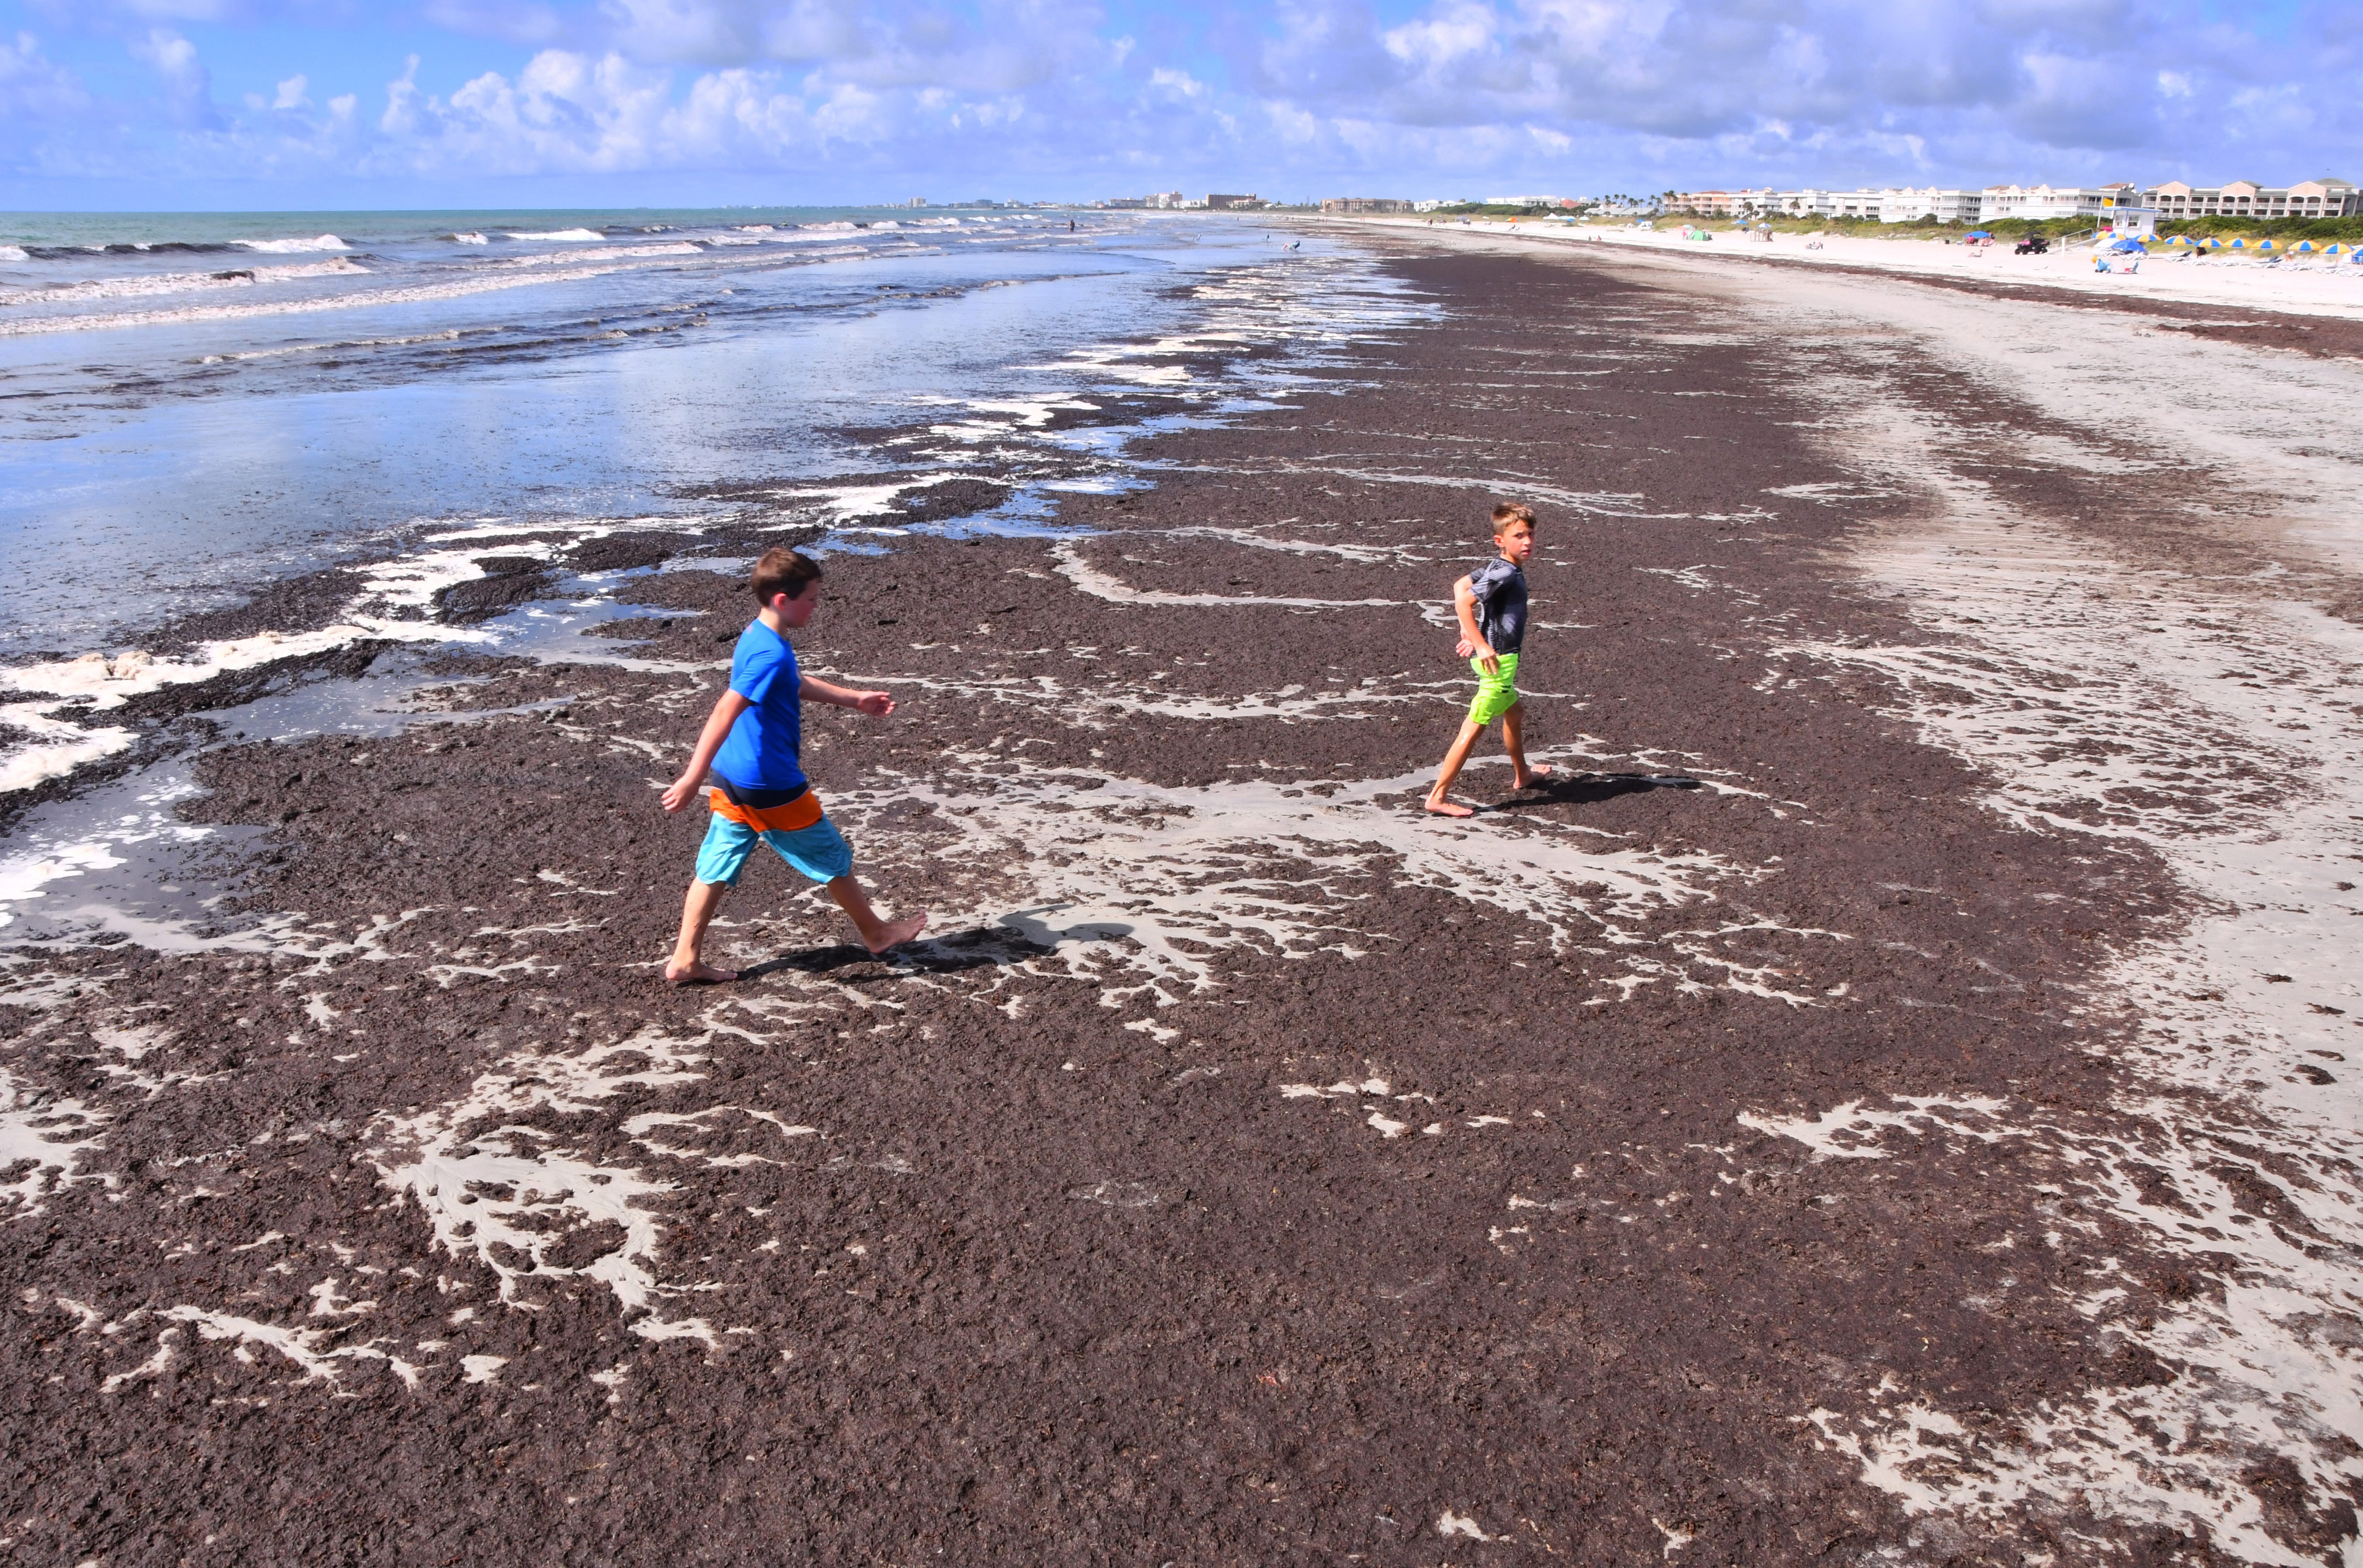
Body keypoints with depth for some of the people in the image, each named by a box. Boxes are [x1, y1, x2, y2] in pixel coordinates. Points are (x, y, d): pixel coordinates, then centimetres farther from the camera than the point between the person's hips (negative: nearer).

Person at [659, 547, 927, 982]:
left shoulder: (756, 637, 8)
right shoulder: (772, 654, -24)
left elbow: (798, 685, 25)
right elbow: (725, 712, -31)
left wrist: (855, 699, 32)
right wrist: (694, 777, -34)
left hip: (732, 781, 9)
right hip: (771, 786, -9)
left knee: (717, 867, 11)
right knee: (831, 856, 10)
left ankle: (684, 960, 13)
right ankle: (876, 933, 27)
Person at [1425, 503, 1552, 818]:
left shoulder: (1499, 568, 7)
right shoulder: (1505, 573, -21)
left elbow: (1461, 585, 19)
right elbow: (1463, 602, -27)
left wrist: (1469, 634, 18)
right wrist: (1481, 645, -26)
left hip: (1503, 659, 11)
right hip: (1498, 659, -11)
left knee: (1514, 712, 28)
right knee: (1474, 728, -8)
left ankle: (1522, 775, 50)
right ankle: (1438, 797, -7)